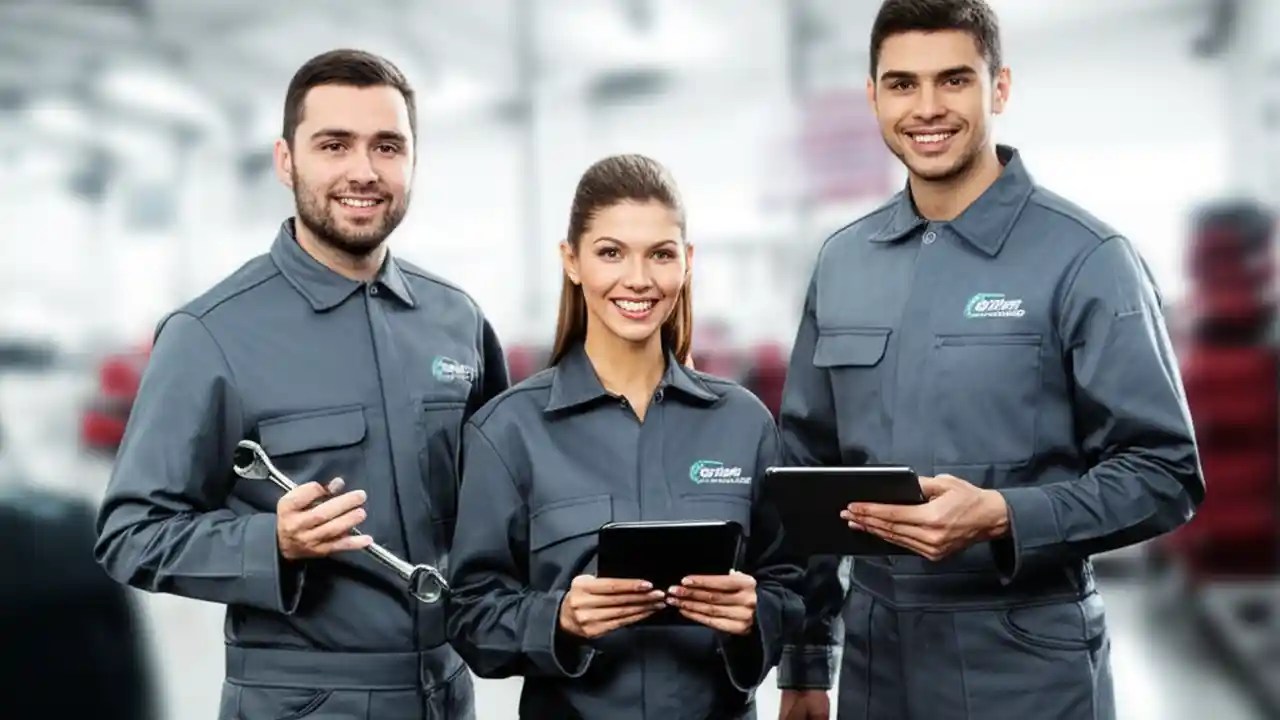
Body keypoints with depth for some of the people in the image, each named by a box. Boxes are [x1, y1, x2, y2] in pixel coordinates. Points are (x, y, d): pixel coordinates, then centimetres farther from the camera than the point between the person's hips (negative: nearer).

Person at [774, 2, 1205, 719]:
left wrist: (1002, 519, -23)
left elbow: (1165, 474, -9)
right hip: (872, 660, 4)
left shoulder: (1085, 258, -9)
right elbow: (810, 471, 11)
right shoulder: (843, 262, 6)